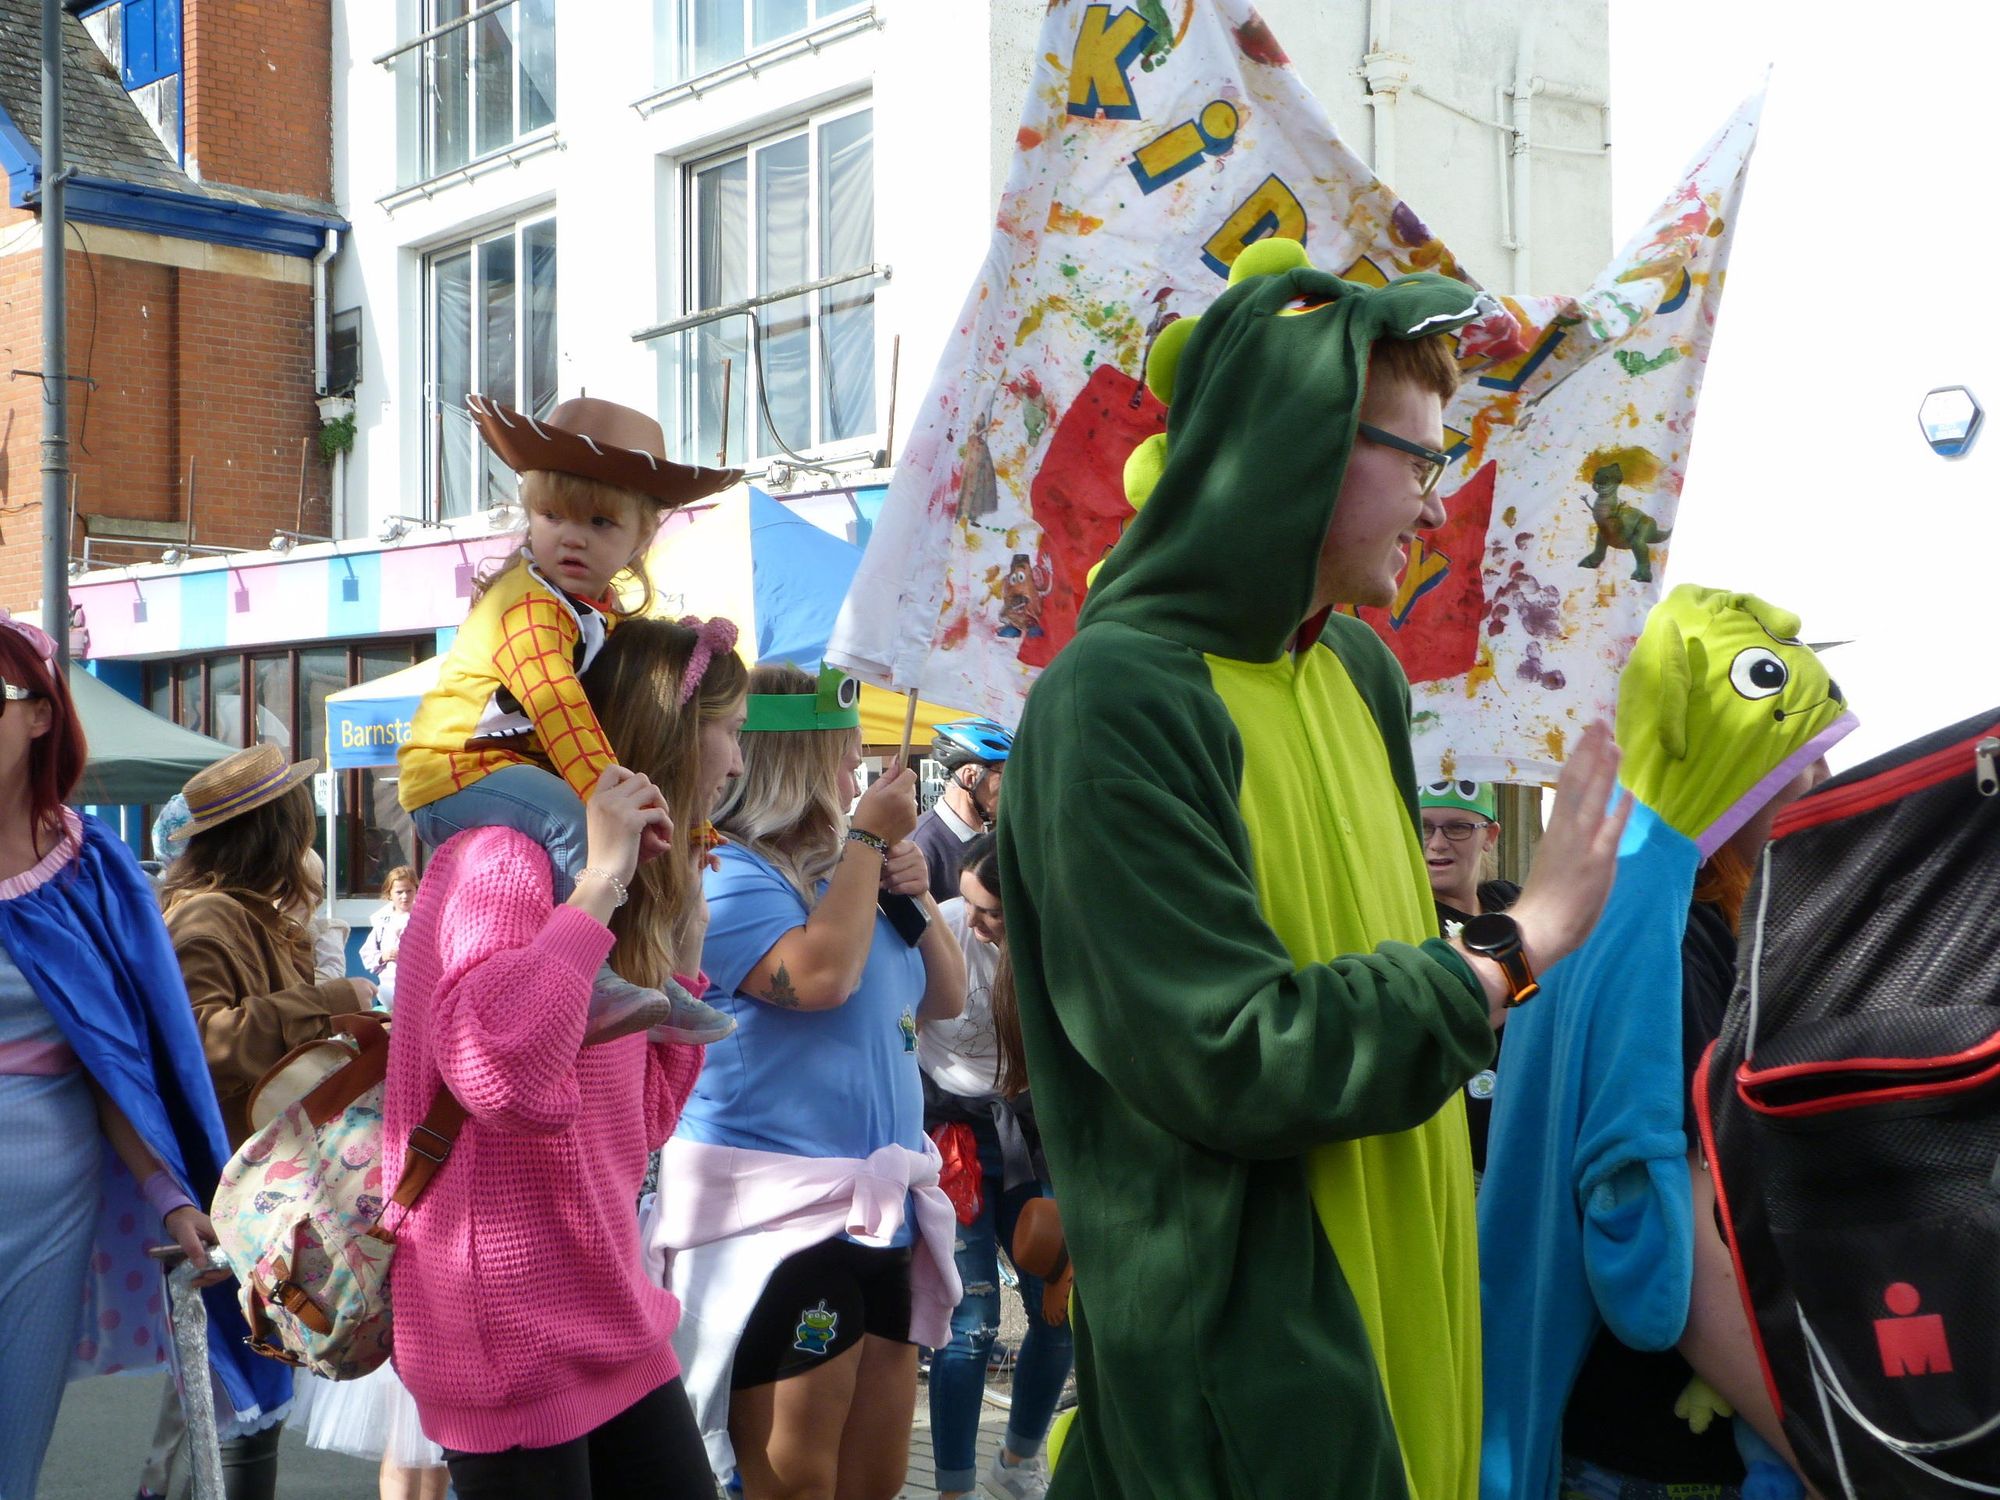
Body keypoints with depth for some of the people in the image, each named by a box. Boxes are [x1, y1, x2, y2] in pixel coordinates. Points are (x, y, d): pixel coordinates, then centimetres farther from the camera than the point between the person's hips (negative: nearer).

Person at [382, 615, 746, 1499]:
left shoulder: (631, 897, 13)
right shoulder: (504, 859, -15)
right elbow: (498, 1072, -33)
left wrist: (681, 944, 9)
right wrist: (600, 885, -26)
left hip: (609, 1318, 9)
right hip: (513, 1336, -9)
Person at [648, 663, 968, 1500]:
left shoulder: (841, 870, 14)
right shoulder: (725, 874, -11)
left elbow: (944, 999, 20)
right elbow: (818, 975, -28)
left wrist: (916, 893, 3)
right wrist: (869, 842, -15)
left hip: (876, 1208, 9)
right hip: (776, 1212, -8)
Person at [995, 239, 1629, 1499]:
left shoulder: (1361, 673, 6)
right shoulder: (1117, 704, -20)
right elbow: (1227, 1062, -25)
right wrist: (1517, 949, -17)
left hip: (1399, 1292, 8)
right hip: (1238, 1338, -8)